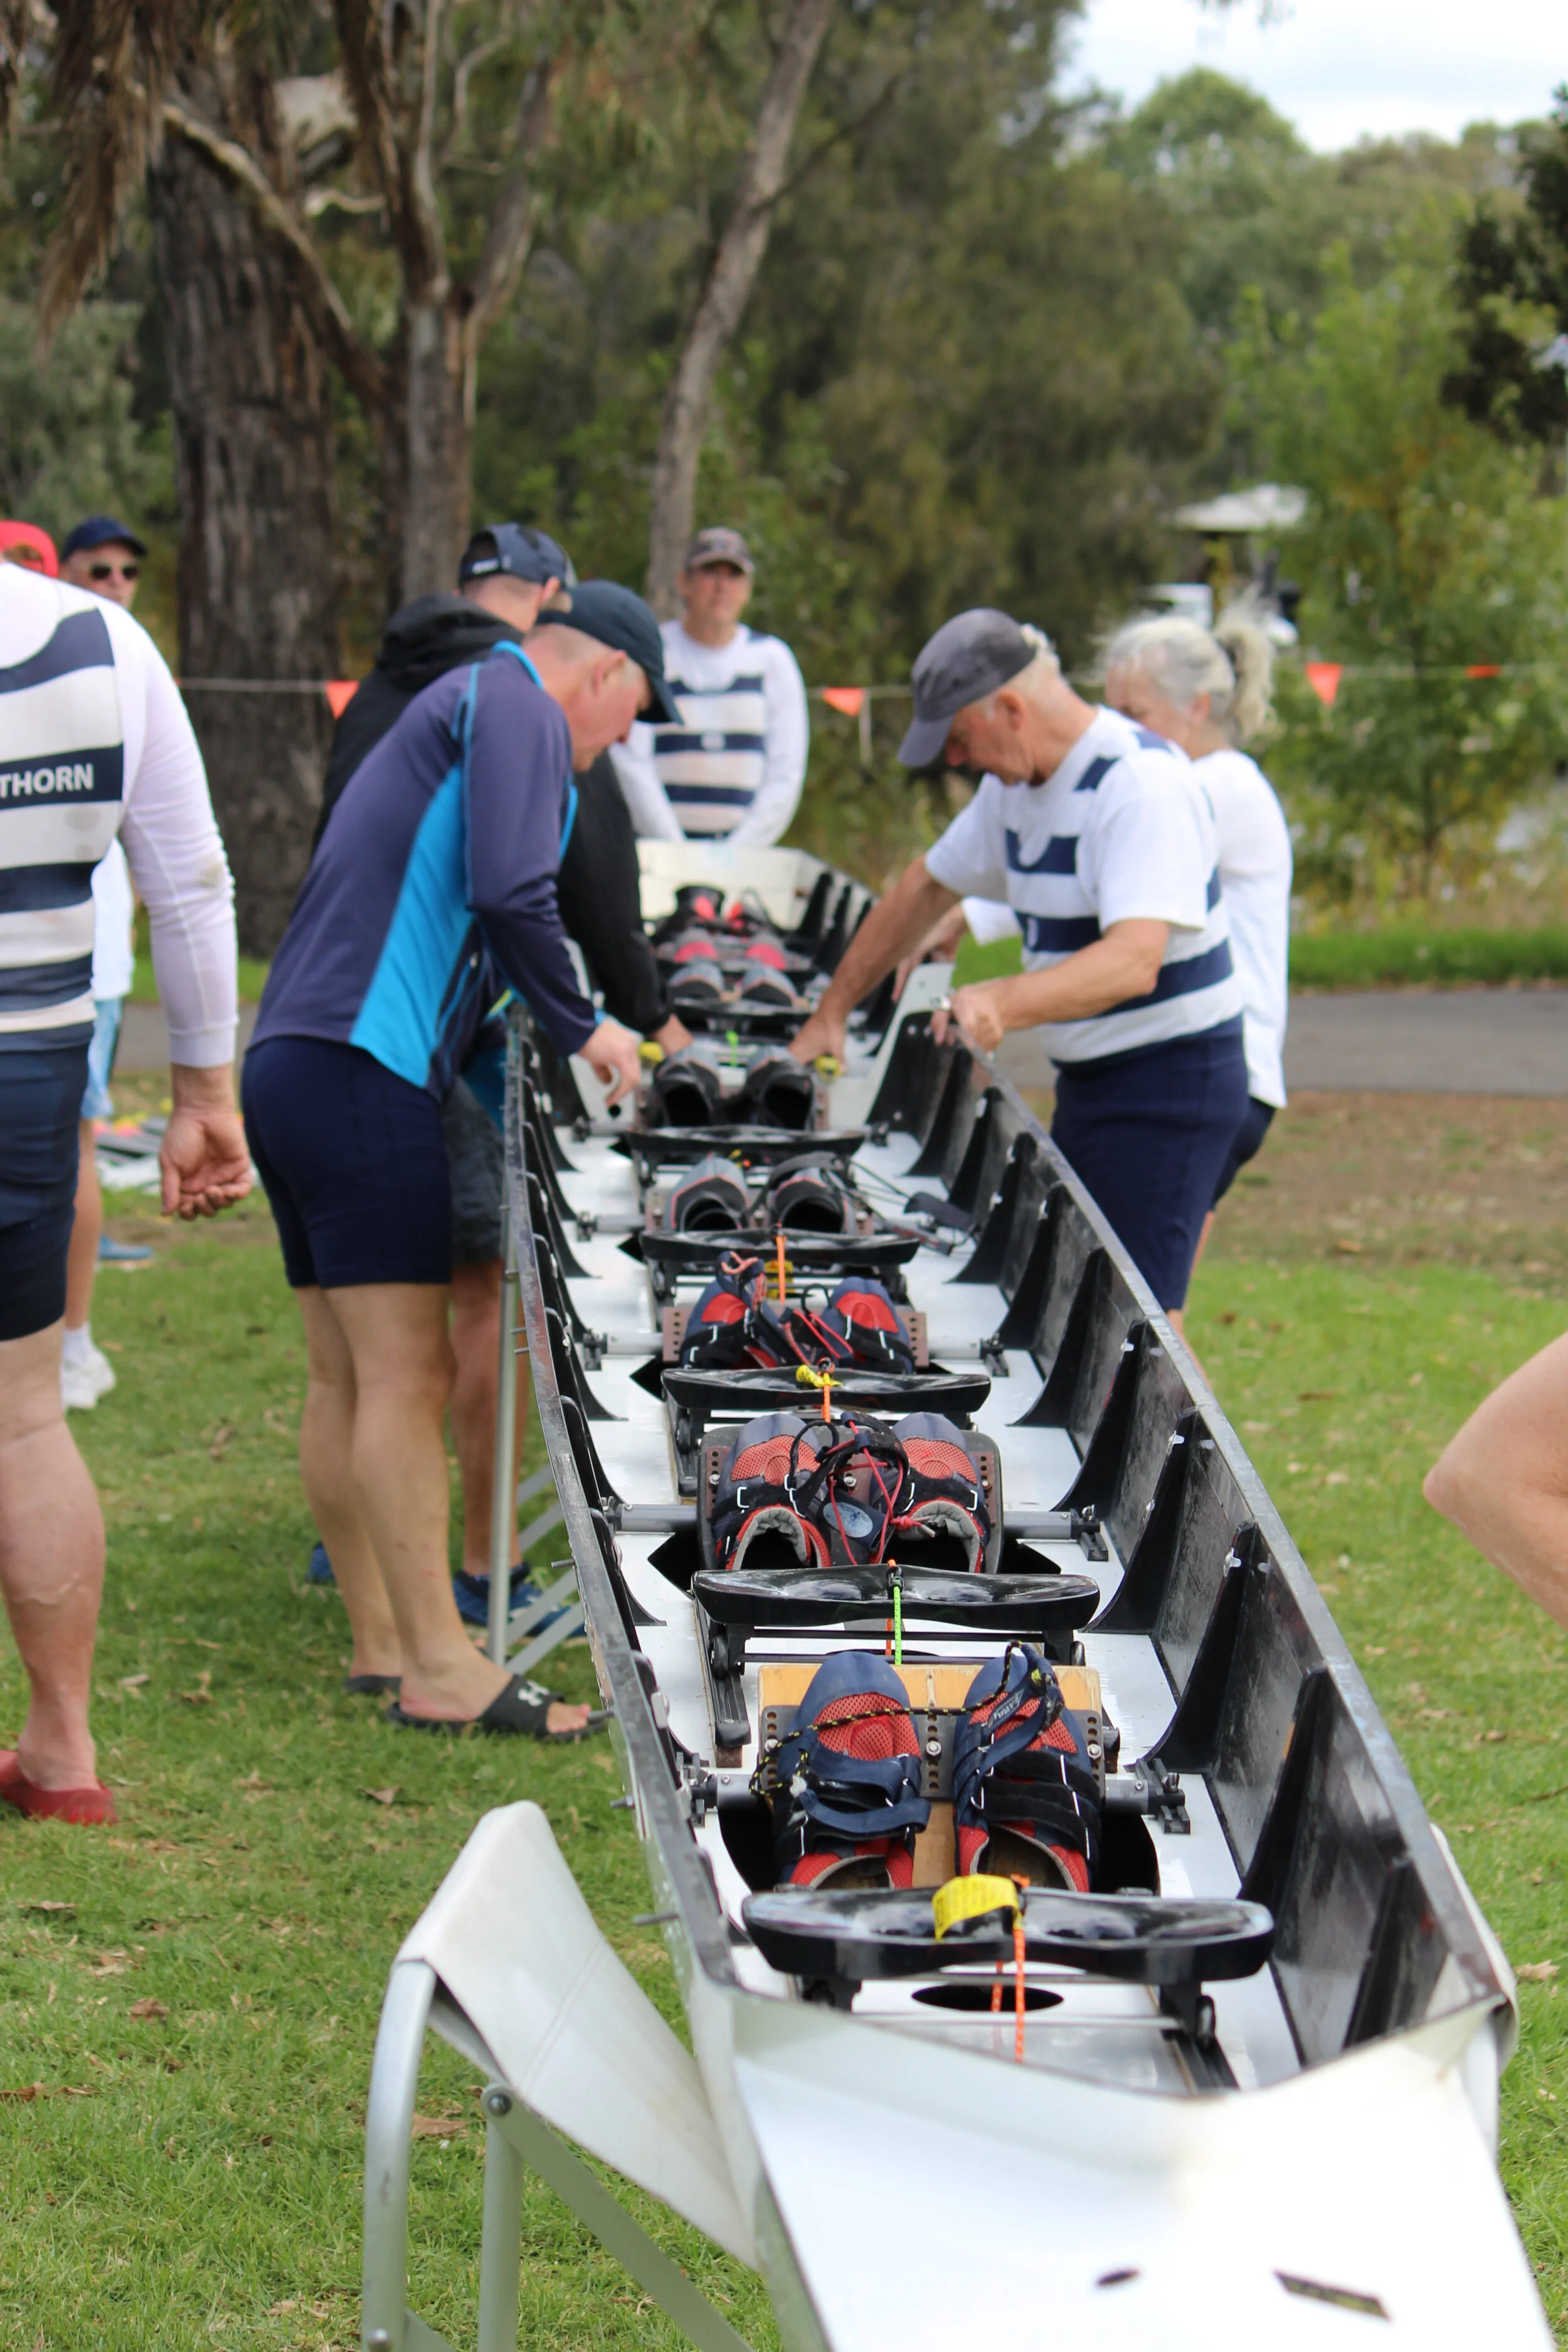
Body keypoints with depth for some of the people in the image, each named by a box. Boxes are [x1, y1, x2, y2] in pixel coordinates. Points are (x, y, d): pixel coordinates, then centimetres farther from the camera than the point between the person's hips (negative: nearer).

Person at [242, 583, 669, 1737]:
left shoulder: (453, 709, 29)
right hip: (364, 1069, -11)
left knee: (347, 1378, 12)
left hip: (293, 1066, 11)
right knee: (404, 1372, -11)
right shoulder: (520, 709, -2)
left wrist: (557, 1032, 28)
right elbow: (513, 894, -16)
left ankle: (381, 1642, 17)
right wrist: (582, 1028, -3)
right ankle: (440, 1668, -11)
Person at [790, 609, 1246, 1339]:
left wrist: (1003, 1002, -48)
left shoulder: (1142, 784, -22)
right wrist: (831, 1011, 17)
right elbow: (927, 889, 21)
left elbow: (1135, 961, -34)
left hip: (1170, 1082, -10)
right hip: (1087, 1080, 10)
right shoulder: (1017, 784, 8)